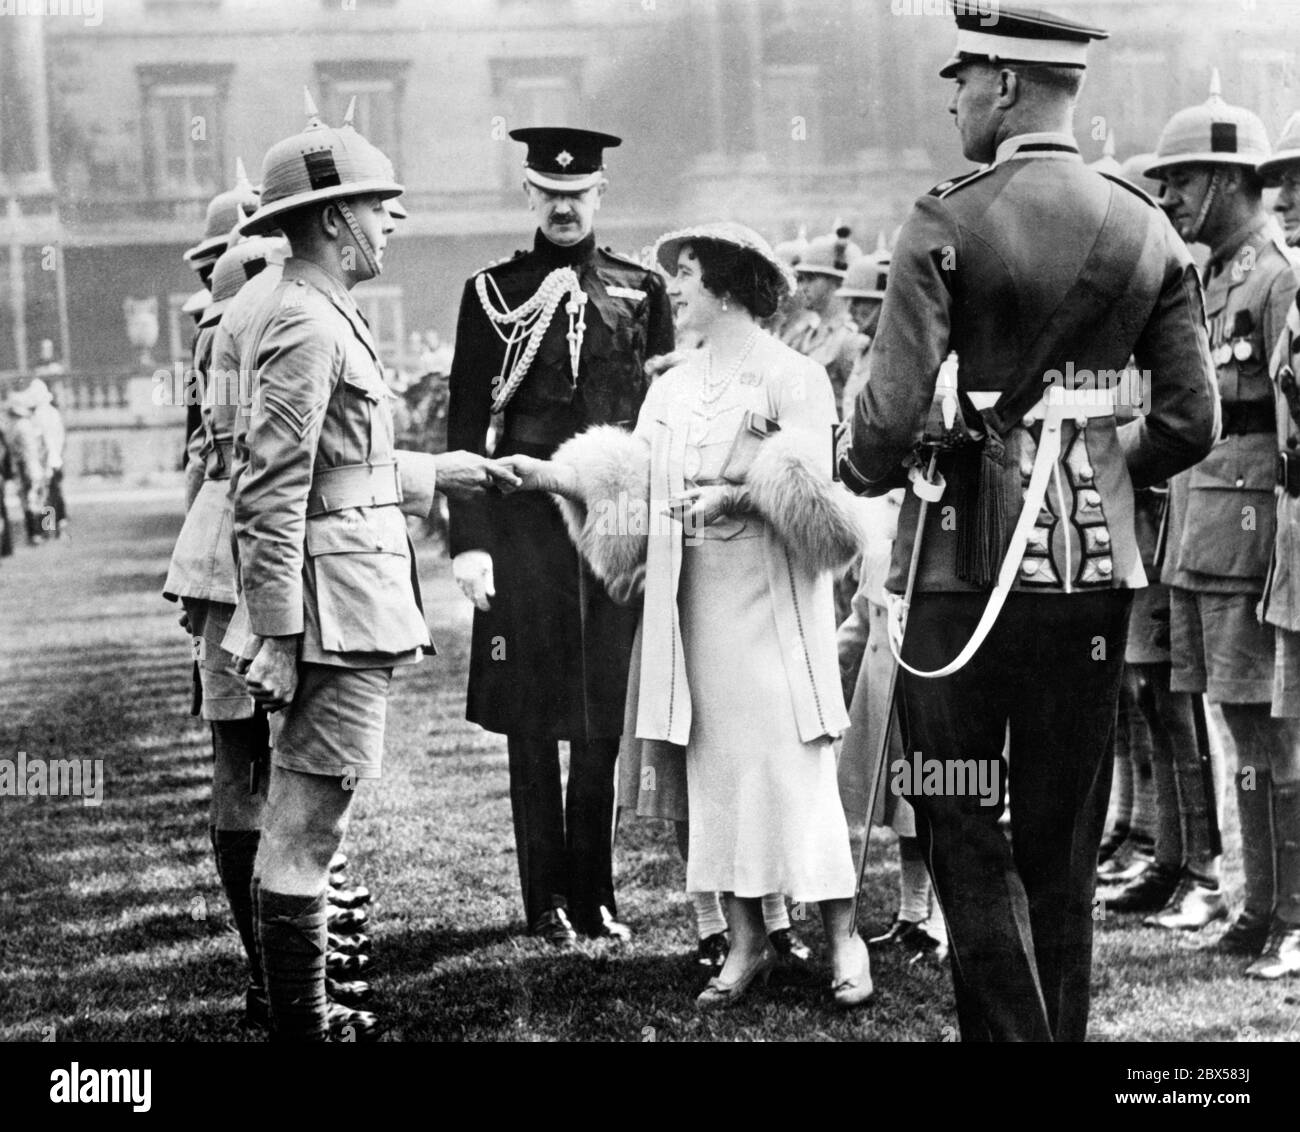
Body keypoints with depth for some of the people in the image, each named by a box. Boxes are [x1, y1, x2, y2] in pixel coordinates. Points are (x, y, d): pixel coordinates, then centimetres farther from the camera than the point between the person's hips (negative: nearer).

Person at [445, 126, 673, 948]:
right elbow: (466, 425, 2)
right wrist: (470, 541, -6)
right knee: (533, 724, 2)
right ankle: (548, 902, 11)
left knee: (605, 723, 5)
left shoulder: (641, 292, 9)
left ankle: (594, 894, 16)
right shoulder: (494, 293, 4)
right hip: (525, 528, -1)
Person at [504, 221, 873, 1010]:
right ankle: (747, 941, 11)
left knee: (793, 764, -8)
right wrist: (552, 475, -3)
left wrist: (739, 495, -24)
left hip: (772, 597, -6)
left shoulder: (794, 378, -3)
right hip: (694, 598, 6)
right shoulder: (672, 388, 17)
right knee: (715, 764, 4)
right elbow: (632, 493, 9)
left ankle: (843, 937, 0)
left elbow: (811, 499, -10)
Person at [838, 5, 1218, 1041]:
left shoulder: (947, 226, -11)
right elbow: (1192, 423, 2)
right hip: (1097, 566, 4)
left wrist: (859, 469, 5)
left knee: (965, 832, 5)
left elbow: (896, 413, -17)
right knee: (1064, 838, 14)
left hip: (966, 562, -4)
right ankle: (1064, 1027, 22)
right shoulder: (1150, 233, 2)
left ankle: (1009, 1030, 0)